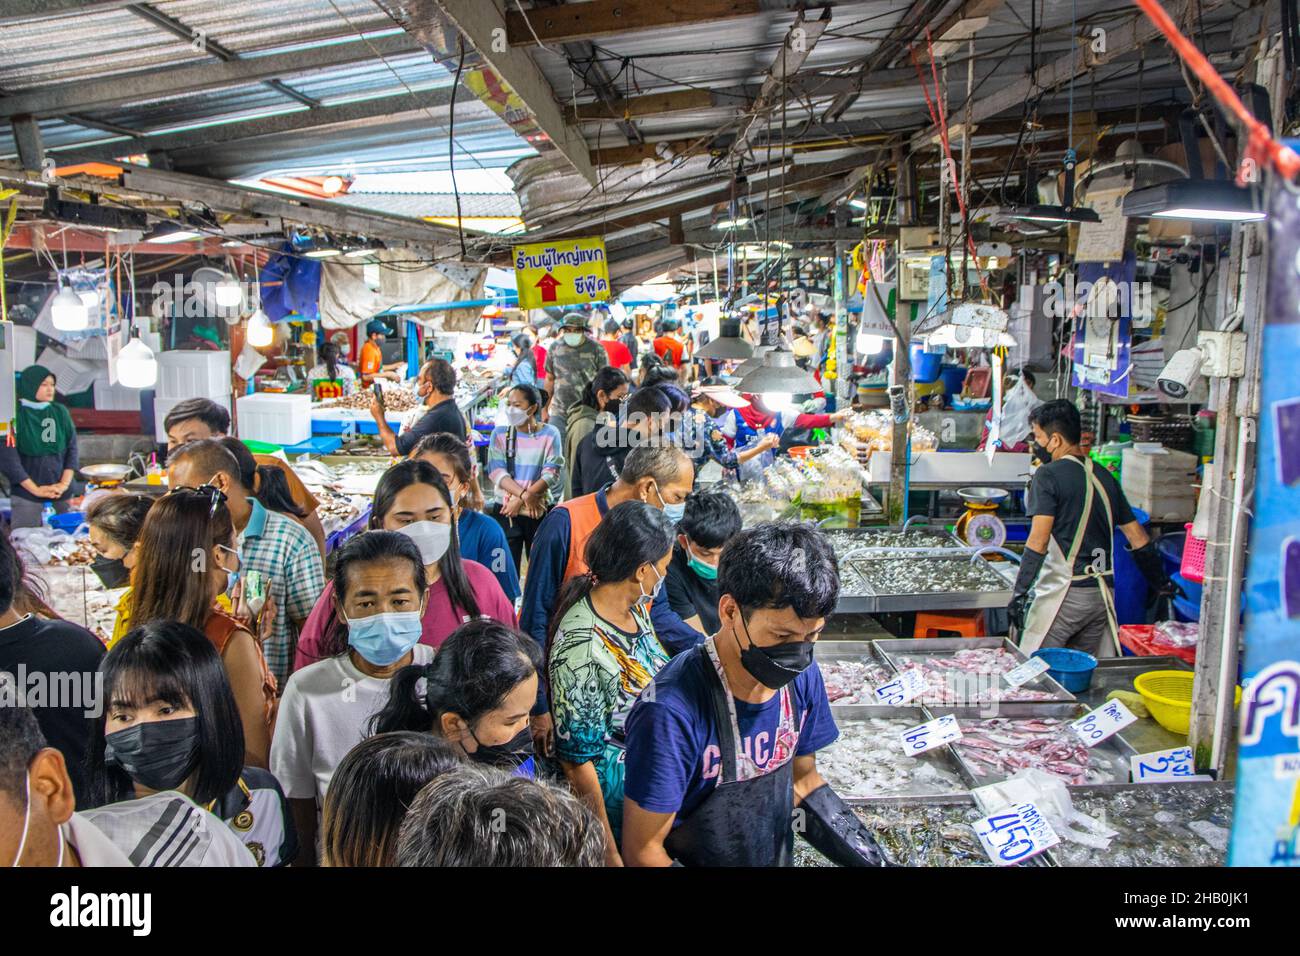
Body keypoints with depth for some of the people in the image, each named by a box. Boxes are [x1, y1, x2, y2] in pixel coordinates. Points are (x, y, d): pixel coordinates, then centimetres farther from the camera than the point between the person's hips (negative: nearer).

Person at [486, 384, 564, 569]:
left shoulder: (550, 434, 2)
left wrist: (520, 500, -16)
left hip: (540, 510, -1)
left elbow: (551, 473, -7)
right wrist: (525, 495, -18)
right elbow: (496, 471, -5)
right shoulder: (500, 433, 6)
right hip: (505, 511, 1)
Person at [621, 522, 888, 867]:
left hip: (780, 856, 6)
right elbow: (642, 851, -25)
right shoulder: (672, 713, -33)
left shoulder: (803, 677, -13)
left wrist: (832, 824, -15)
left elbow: (802, 778, 2)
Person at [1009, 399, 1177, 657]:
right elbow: (1138, 538, 16)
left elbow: (1038, 540, -19)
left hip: (1063, 593, -7)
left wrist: (1019, 592, -18)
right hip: (1102, 594, 7)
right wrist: (1161, 583, 26)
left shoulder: (1048, 475, -10)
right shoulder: (1104, 477, 11)